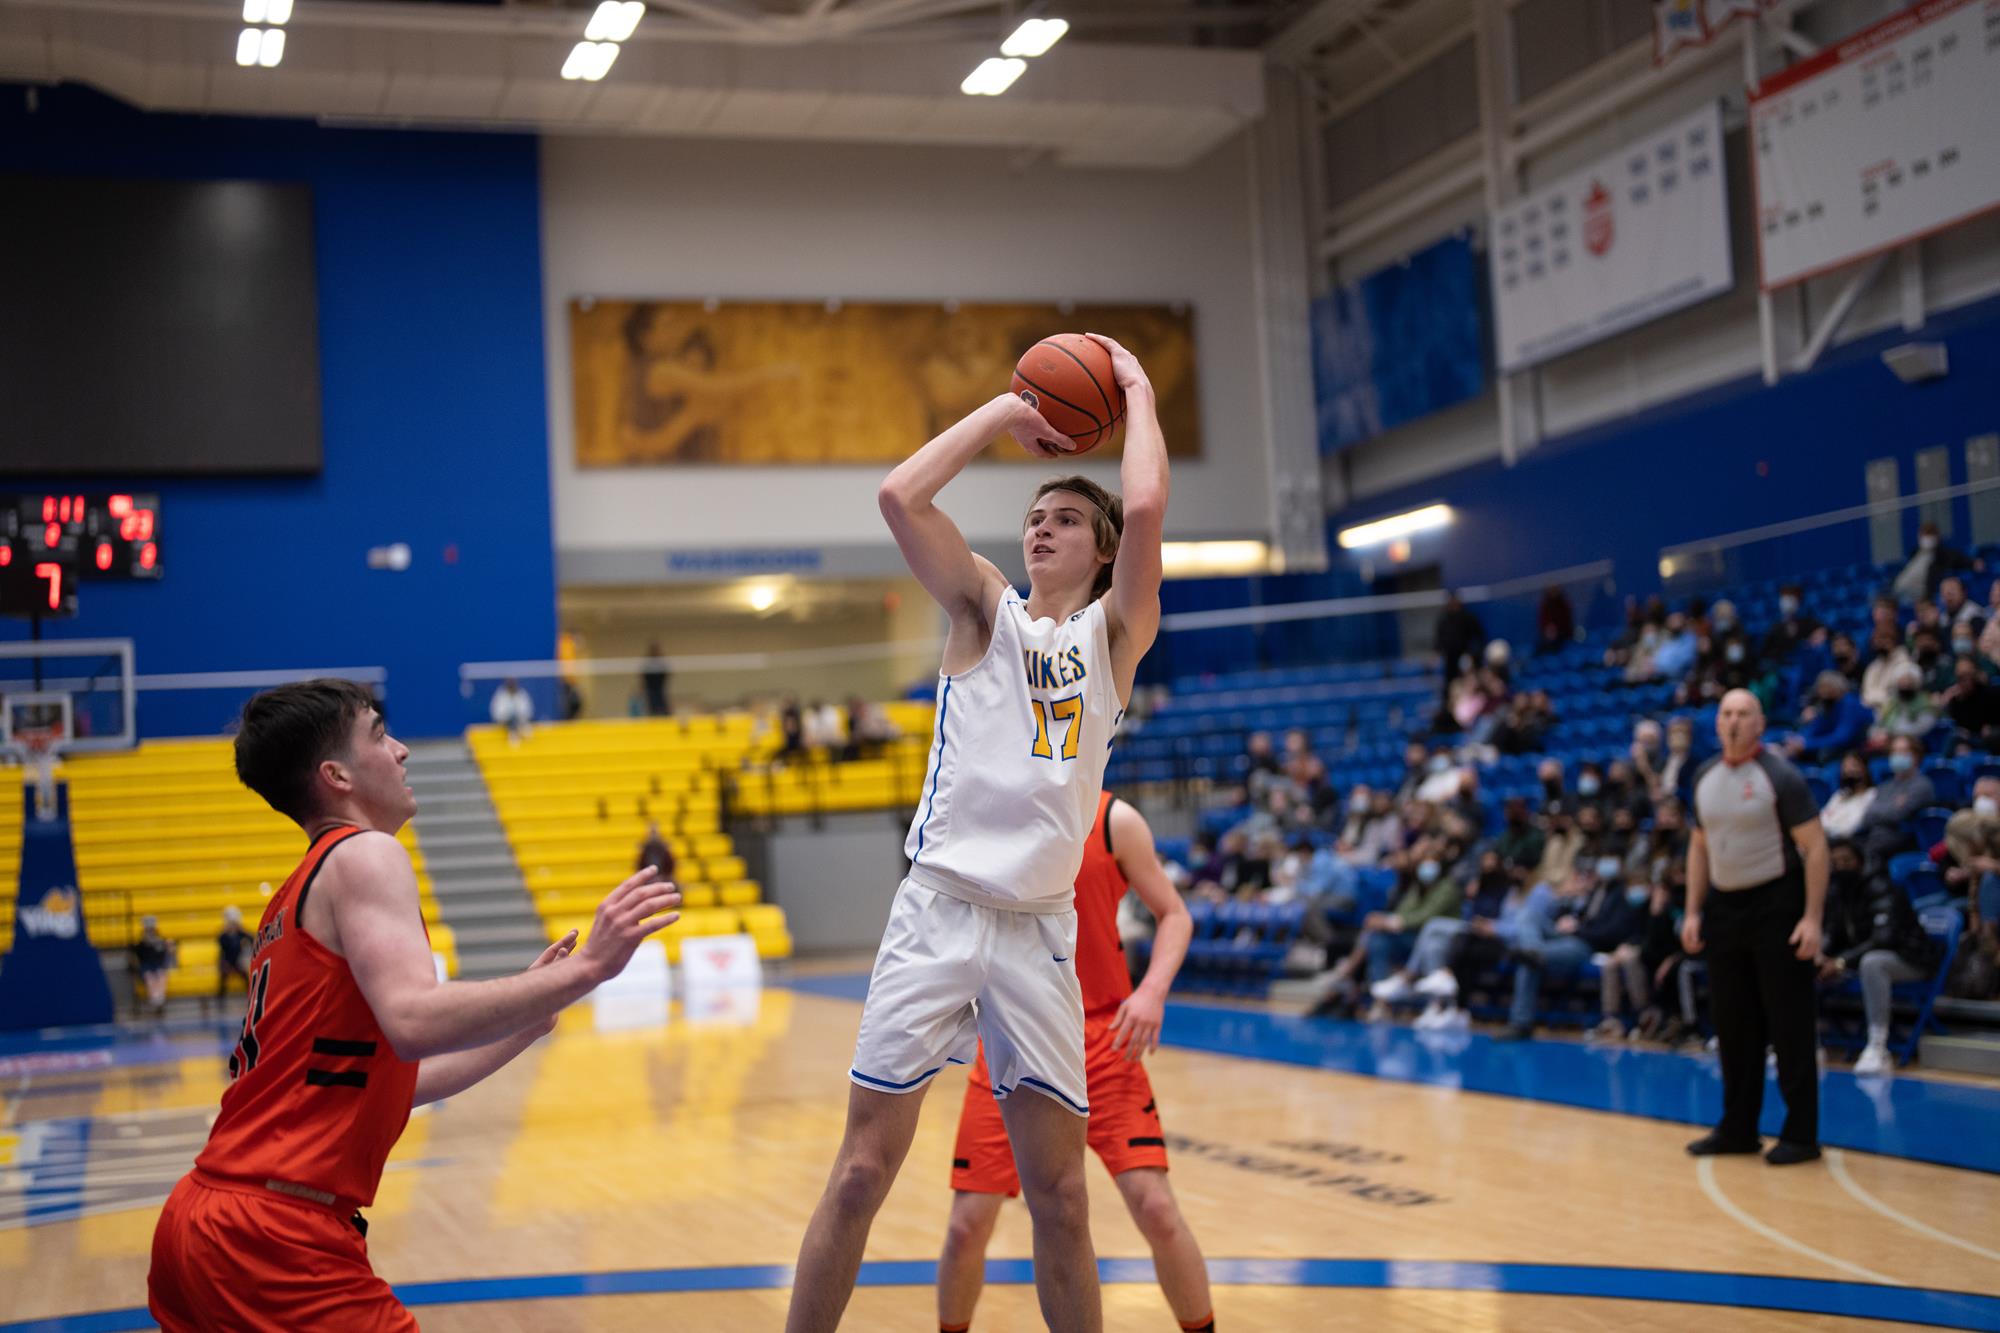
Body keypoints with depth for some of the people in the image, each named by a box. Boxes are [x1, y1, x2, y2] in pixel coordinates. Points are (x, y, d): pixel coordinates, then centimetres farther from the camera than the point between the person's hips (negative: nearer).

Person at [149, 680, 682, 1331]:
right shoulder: (364, 854, -8)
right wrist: (584, 968, -23)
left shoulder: (297, 896, 20)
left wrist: (527, 1019, 26)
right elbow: (413, 1022, -25)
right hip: (275, 1239, -10)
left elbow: (386, 1080, 23)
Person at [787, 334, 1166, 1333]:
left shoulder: (1116, 632, 10)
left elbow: (1145, 508, -8)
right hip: (939, 906, -1)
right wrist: (1002, 413, 3)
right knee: (862, 1168, -3)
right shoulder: (987, 608, 10)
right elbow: (900, 496, -6)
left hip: (1042, 927, 1)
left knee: (1059, 1193, 5)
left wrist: (1137, 390, 4)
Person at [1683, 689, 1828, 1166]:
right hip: (1725, 906, 6)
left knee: (1789, 1022, -3)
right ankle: (1738, 1128, 19)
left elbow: (1814, 846, -11)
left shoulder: (1780, 776, -9)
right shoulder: (1705, 778, 9)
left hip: (1775, 903, -6)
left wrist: (1812, 917, -18)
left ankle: (1801, 1133, 4)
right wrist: (1693, 912, 9)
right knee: (1733, 1024, 10)